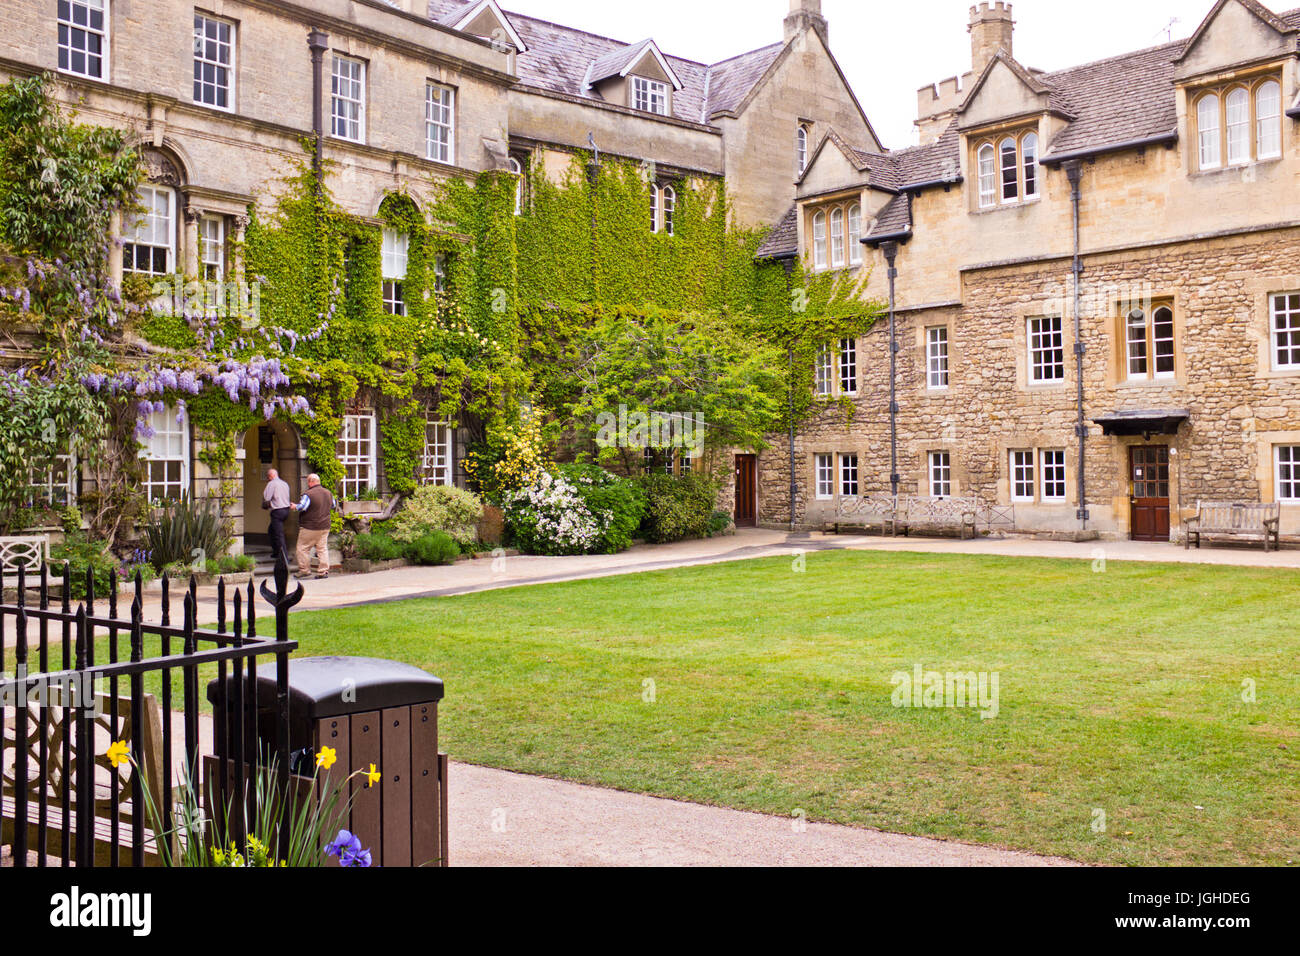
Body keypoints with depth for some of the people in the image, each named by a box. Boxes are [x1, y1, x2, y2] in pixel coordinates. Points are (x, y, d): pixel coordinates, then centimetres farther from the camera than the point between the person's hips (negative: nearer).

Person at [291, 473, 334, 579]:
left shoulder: (308, 494, -16)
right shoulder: (328, 493, 8)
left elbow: (302, 507, -22)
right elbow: (333, 506, 20)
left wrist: (295, 506, -2)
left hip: (310, 527, -7)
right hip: (325, 526, 7)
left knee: (303, 548, 5)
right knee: (322, 548, 8)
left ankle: (304, 570, 6)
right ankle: (323, 571, 5)